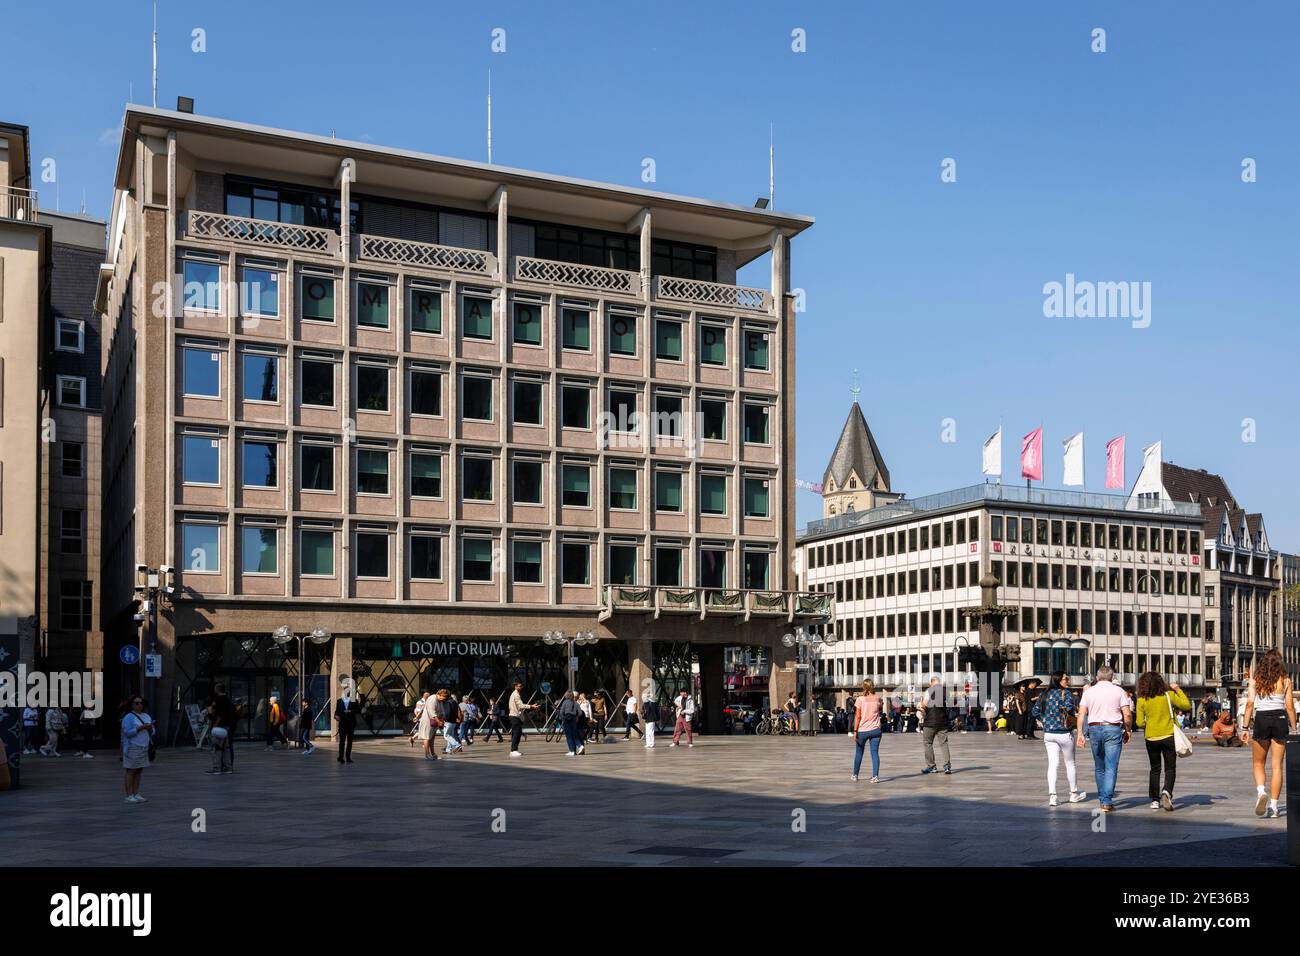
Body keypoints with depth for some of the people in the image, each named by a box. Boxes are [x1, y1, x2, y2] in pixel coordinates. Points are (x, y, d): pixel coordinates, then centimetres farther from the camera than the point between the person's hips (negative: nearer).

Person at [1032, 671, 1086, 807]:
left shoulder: (1043, 695, 8)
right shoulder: (1065, 693, -11)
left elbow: (1035, 712, 8)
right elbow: (1069, 707, -25)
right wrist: (1076, 710, -4)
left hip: (1048, 734, 5)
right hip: (1064, 733, -5)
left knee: (1052, 764, 4)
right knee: (1070, 763, 12)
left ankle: (1052, 795, -6)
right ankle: (1074, 793, 25)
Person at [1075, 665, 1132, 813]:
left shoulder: (1089, 691, 7)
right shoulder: (1118, 691, 2)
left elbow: (1081, 714, 2)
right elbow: (1127, 714, -4)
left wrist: (1080, 734, 3)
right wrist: (1127, 730, 9)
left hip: (1094, 729, 3)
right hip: (1113, 729, -3)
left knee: (1099, 767, 15)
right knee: (1111, 767, -3)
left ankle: (1102, 799, 24)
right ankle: (1107, 801, -10)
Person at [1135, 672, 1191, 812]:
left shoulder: (1142, 700, -6)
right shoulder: (1168, 695, -6)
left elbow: (1140, 723, -5)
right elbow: (1187, 706, 0)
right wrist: (1178, 690, 9)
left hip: (1151, 738, 1)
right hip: (1168, 736, -1)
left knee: (1155, 769, 15)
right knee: (1170, 769, 6)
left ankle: (1155, 800, 14)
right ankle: (1167, 791, -19)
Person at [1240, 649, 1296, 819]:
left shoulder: (1255, 680, 3)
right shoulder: (1285, 681, 3)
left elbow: (1250, 704, -3)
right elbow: (1290, 706, 0)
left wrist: (1245, 727, 0)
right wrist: (1293, 729, 7)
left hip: (1261, 720, 0)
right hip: (1280, 720, 0)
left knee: (1258, 763, 14)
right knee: (1277, 765, 5)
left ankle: (1260, 791, -12)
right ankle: (1273, 806, 2)